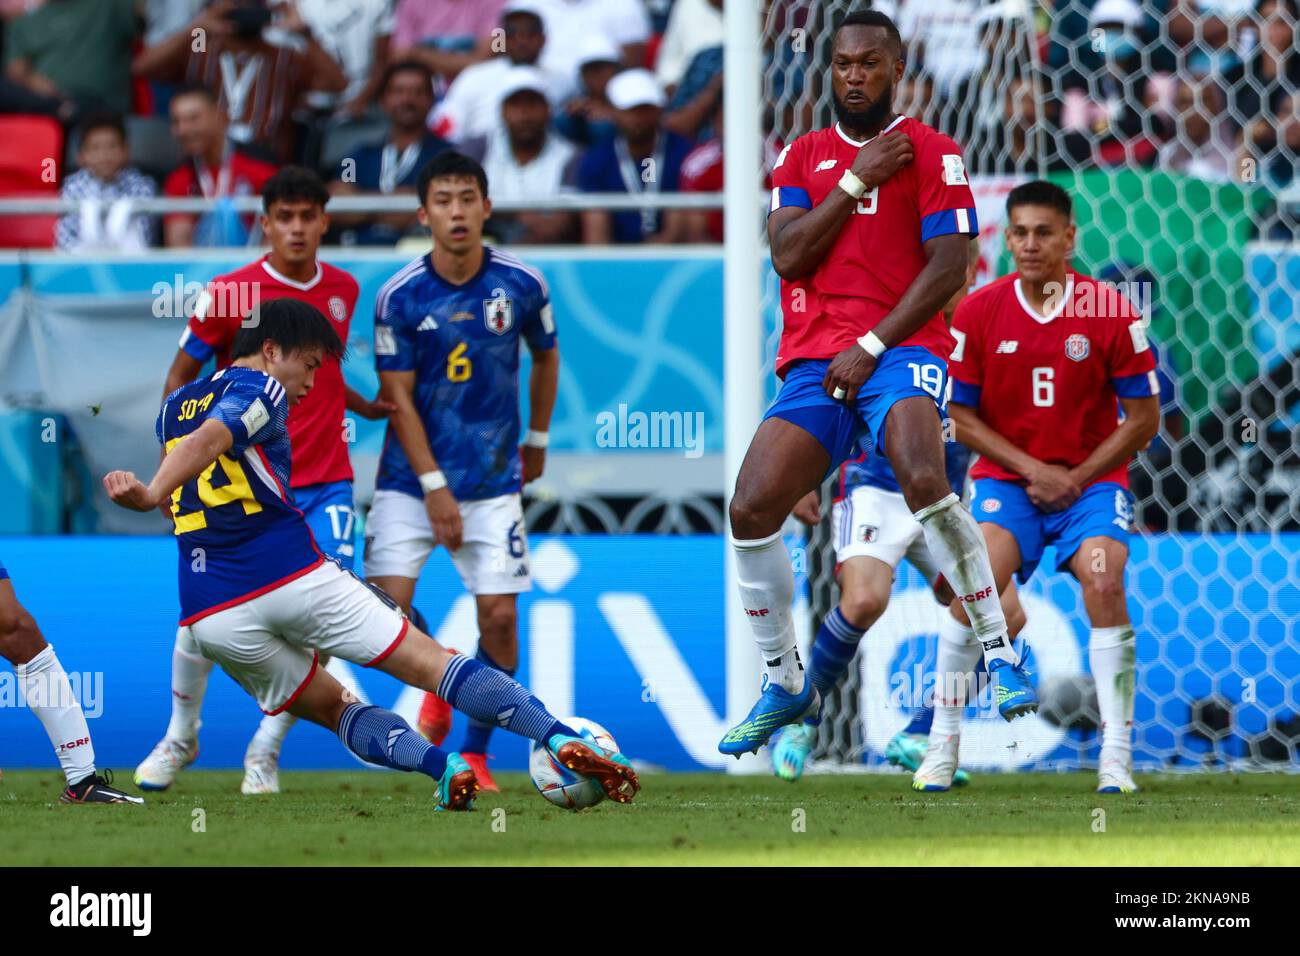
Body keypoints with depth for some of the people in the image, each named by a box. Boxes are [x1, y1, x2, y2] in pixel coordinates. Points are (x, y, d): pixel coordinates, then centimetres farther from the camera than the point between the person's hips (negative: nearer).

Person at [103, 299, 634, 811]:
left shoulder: (172, 407, 22)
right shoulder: (256, 388, 0)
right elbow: (206, 442, -19)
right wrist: (151, 494, -33)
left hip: (211, 617, 6)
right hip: (291, 573, -5)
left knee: (332, 707, 18)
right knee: (431, 663, -1)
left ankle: (443, 767, -6)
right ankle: (563, 741, -9)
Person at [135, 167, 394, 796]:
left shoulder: (343, 289, 8)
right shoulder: (229, 294, -7)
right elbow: (180, 377, 2)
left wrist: (363, 406, 11)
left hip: (325, 484, 3)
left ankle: (264, 753, 6)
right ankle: (180, 736, 22)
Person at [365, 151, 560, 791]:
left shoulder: (520, 284, -5)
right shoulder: (400, 296, -10)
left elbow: (545, 356, 14)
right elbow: (398, 396, -8)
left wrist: (537, 441, 19)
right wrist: (434, 486, -12)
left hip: (494, 481, 1)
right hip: (412, 480, -1)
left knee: (499, 616, -5)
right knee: (387, 607, -15)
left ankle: (475, 755, 9)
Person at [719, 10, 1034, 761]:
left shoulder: (932, 154, 3)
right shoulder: (803, 156, 16)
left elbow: (948, 268, -5)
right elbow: (788, 255, 2)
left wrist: (873, 347, -11)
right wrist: (859, 179, -4)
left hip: (902, 347, -5)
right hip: (814, 360, 5)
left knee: (924, 481, -32)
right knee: (751, 510, -10)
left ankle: (1001, 652, -21)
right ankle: (785, 683, 8)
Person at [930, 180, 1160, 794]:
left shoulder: (1110, 314, -8)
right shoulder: (978, 313, -4)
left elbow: (1144, 418, -2)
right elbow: (959, 415, 2)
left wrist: (1077, 479, -10)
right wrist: (1031, 469, -10)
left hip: (1091, 479, -1)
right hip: (1007, 478, 1)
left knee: (1104, 582, -25)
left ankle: (1116, 754, -18)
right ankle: (943, 743, -12)